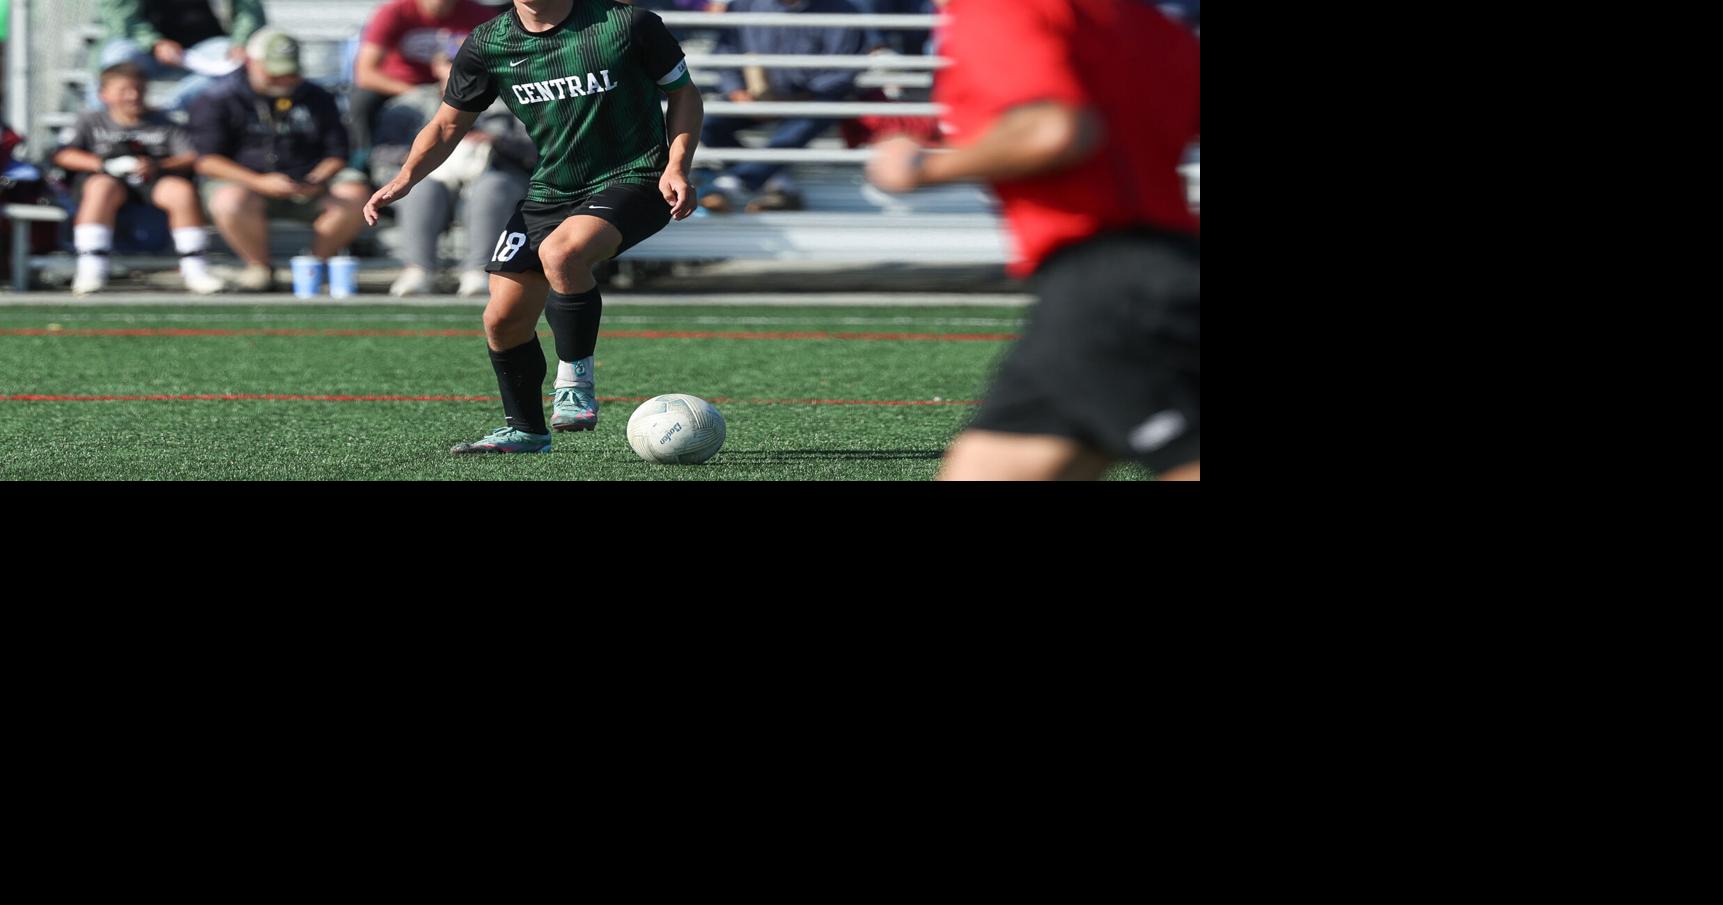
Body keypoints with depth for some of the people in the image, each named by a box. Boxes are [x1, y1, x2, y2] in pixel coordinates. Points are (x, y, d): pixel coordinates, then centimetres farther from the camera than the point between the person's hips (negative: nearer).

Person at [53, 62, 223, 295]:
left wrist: (159, 166, -13)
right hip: (108, 178, -1)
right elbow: (63, 155, 3)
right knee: (102, 188, -38)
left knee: (183, 190, -30)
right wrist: (103, 164, -12)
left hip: (155, 180, 1)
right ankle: (91, 268, -41)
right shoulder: (91, 122, 16)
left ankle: (194, 269, -20)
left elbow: (191, 160, 7)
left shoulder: (162, 123, 18)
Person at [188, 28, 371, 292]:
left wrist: (317, 180, -13)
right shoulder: (218, 100, 1)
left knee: (356, 194, -24)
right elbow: (208, 161, -8)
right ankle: (259, 267, -12)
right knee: (231, 202, -39)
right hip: (241, 181, -3)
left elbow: (336, 154, 12)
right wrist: (259, 183, -23)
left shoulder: (317, 99, 14)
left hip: (305, 187, 3)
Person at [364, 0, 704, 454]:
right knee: (503, 319, 0)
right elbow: (448, 124, 8)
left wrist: (677, 167, -14)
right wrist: (406, 178, -9)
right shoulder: (487, 45, -2)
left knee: (560, 252, -34)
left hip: (630, 182, -5)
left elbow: (683, 91, -1)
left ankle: (575, 382, -15)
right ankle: (526, 431, 24)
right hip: (549, 191, 6)